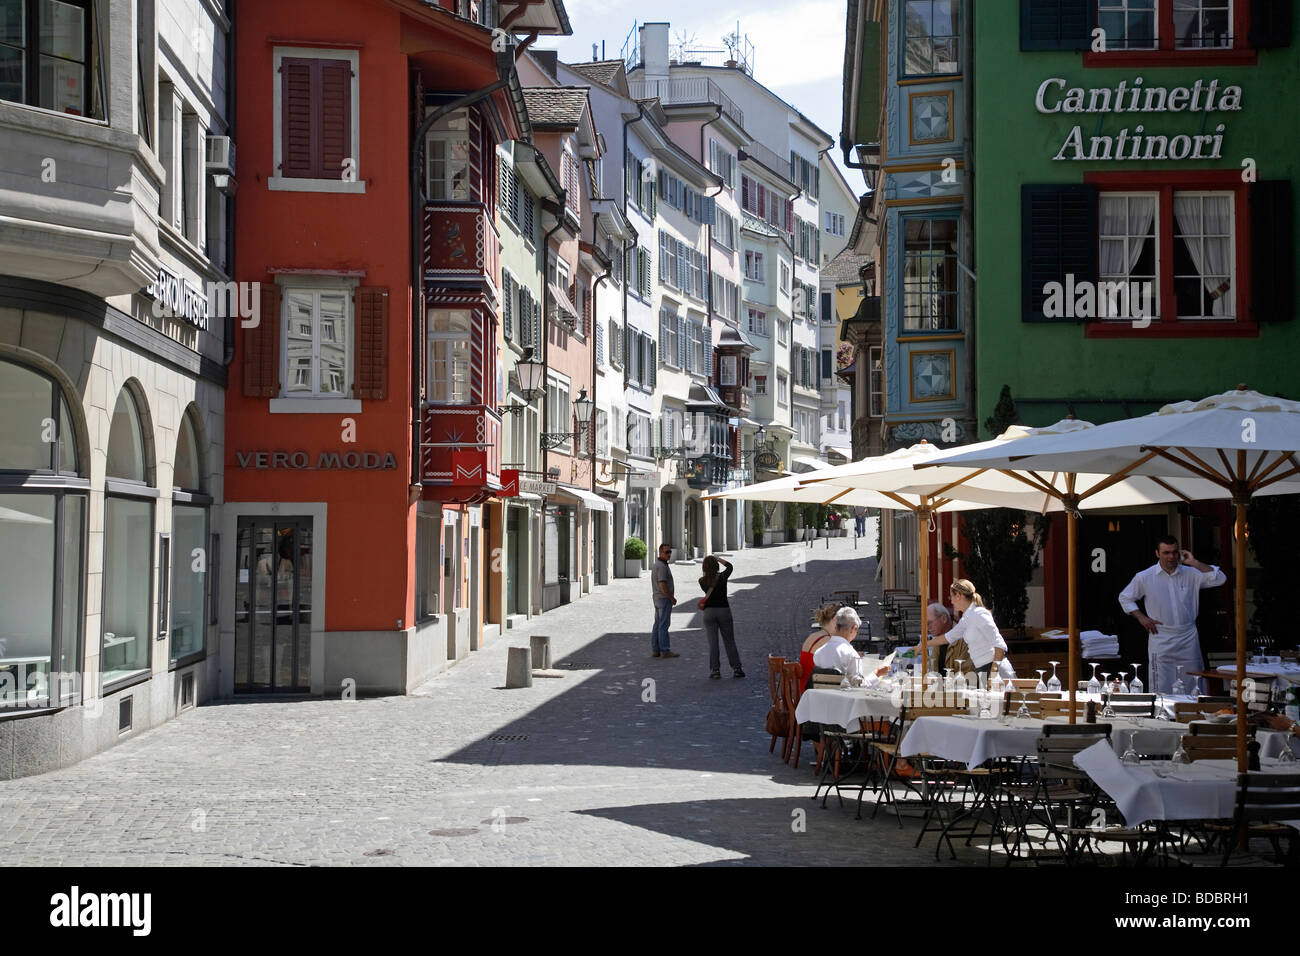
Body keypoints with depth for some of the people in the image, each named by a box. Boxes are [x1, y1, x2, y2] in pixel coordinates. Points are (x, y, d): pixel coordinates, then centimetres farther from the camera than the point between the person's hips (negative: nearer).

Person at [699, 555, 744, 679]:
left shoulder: (702, 581, -7)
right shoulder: (722, 577, -8)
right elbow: (729, 566, 11)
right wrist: (718, 558, 19)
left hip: (709, 612, 0)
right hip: (724, 610, 0)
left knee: (713, 642, 3)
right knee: (729, 641, 9)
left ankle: (715, 670, 0)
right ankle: (736, 668, 9)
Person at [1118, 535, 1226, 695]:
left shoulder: (1191, 574, 4)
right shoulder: (1144, 578, 1)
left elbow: (1219, 579, -3)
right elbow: (1124, 598, 12)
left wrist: (1194, 563, -7)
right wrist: (1141, 617, 0)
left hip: (1188, 640, 2)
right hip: (1161, 641, -2)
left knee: (1192, 688, 6)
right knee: (1161, 690, -6)